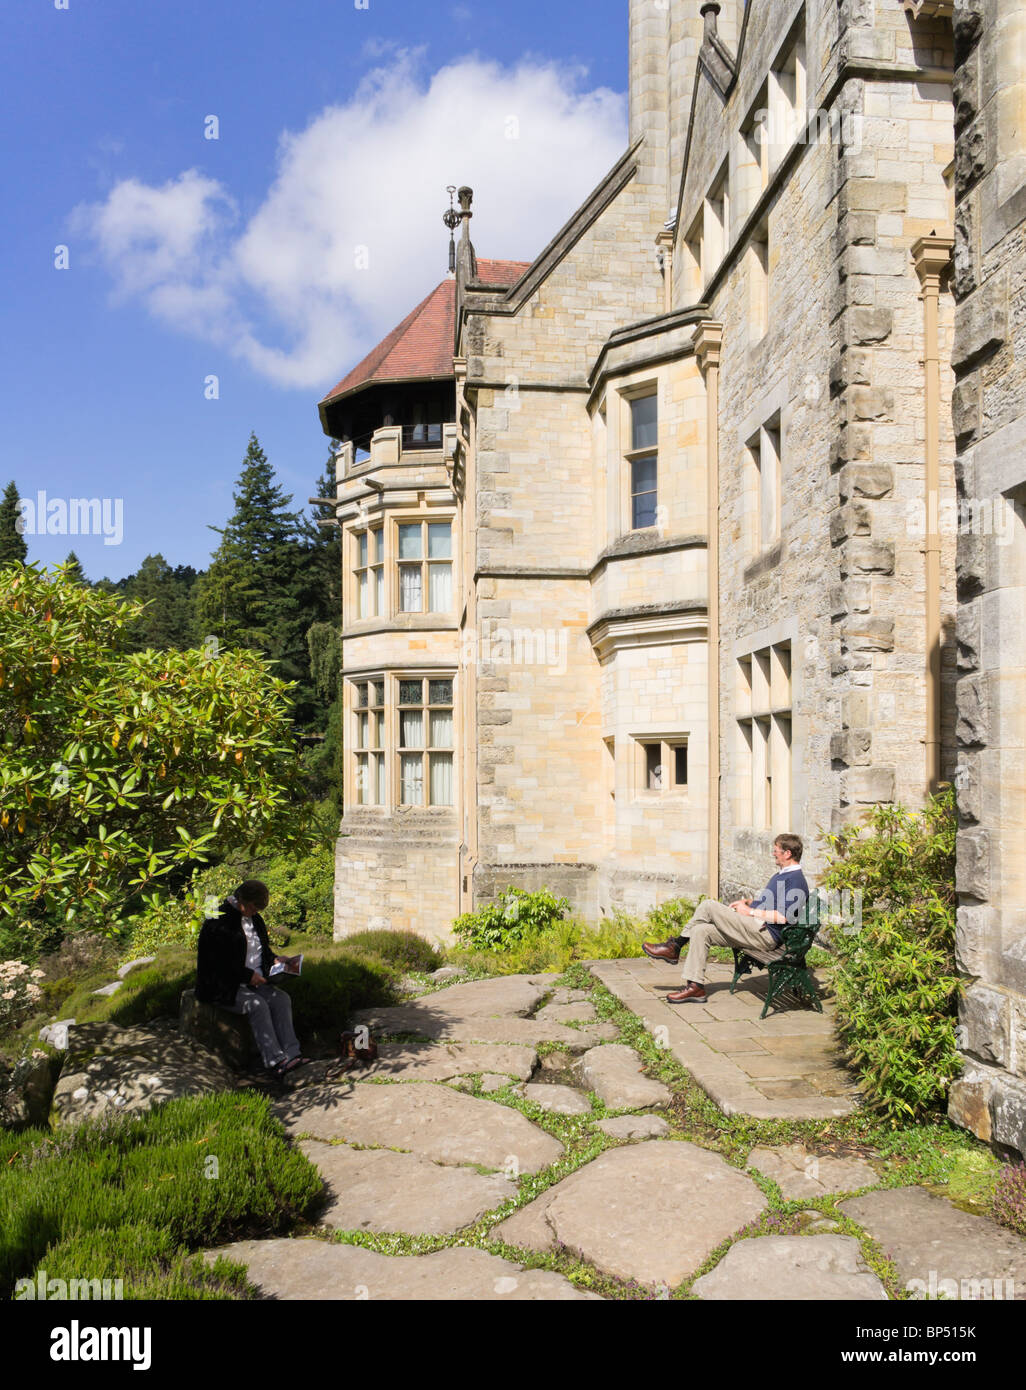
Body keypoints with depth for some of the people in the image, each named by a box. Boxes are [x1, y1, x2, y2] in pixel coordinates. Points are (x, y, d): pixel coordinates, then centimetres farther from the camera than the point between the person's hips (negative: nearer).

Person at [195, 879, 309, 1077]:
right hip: (224, 987, -7)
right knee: (257, 1004, -31)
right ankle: (275, 1061, -34)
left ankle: (291, 1054, -30)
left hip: (255, 981, 7)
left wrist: (274, 960, 4)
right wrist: (247, 975, -18)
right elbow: (216, 962, -16)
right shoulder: (218, 922, -12)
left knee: (282, 999, -19)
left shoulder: (255, 919, 12)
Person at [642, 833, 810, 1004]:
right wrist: (748, 901, 14)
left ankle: (675, 946, 0)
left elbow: (783, 917, -21)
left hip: (765, 935, -10)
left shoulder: (796, 880, -11)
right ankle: (695, 986, -4)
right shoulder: (780, 875, 21)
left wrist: (750, 911, -13)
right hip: (755, 928, 10)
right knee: (701, 931, -5)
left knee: (708, 905, -15)